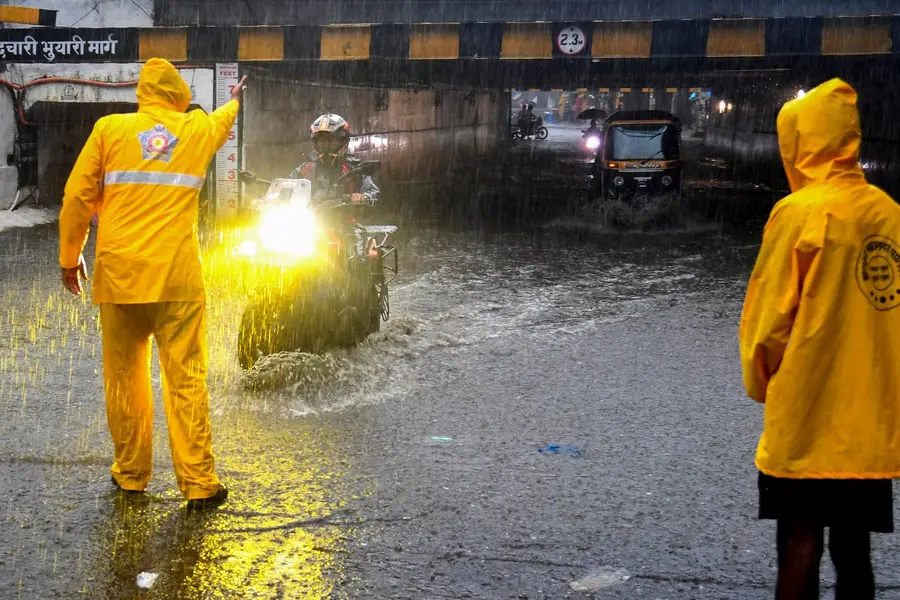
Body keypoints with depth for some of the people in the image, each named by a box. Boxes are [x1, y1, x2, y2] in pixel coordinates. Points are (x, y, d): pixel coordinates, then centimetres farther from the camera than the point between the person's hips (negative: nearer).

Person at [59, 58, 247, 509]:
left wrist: (70, 257, 16)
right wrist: (235, 102, 58)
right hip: (177, 276, 0)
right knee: (186, 379, 1)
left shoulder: (110, 128, 5)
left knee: (124, 376, 11)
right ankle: (198, 484, 1)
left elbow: (77, 197, 3)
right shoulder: (198, 128, 10)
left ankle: (131, 475, 20)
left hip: (119, 273, 0)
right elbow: (222, 121, 35)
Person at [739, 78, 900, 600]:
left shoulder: (801, 211, -11)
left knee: (799, 545, 2)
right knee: (853, 550, 12)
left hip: (807, 417, -5)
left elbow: (770, 312, -9)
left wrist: (761, 381, 7)